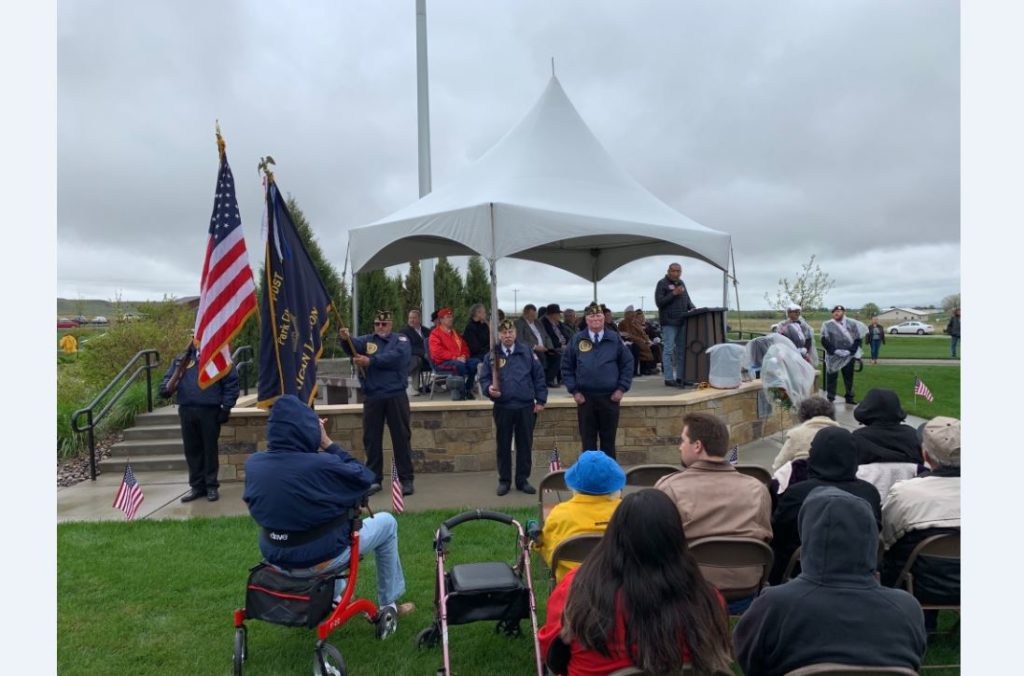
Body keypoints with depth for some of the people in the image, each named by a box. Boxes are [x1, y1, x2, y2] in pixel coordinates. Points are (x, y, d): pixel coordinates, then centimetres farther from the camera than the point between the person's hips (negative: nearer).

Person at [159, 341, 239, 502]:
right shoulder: (181, 360, 16)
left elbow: (231, 383, -1)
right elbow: (168, 379, 15)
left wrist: (226, 408, -7)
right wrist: (166, 388, -9)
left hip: (210, 410, -4)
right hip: (186, 410, 4)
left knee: (210, 448, 2)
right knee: (192, 449, 8)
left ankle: (212, 486, 11)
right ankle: (197, 485, 18)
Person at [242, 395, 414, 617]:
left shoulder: (252, 464, -11)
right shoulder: (322, 465, -29)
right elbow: (365, 477, -12)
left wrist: (315, 442, 4)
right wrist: (328, 444, -10)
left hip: (275, 559, 6)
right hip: (320, 559, -6)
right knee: (387, 522, 16)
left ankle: (334, 596, 44)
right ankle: (389, 603, 25)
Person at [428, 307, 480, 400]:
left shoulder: (455, 333, 21)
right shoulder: (435, 333, -2)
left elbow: (464, 347, 24)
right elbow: (438, 352, -14)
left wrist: (464, 356, -1)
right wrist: (455, 358, -20)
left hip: (460, 359, 7)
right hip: (442, 362, -7)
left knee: (476, 362, -17)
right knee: (459, 365, -37)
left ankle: (468, 389, -6)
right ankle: (461, 393, -24)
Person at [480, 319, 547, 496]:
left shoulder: (527, 353, 3)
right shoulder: (491, 356, 2)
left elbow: (539, 377, 4)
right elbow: (484, 379, 5)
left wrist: (541, 400, 1)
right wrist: (488, 388, -17)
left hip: (526, 407, 0)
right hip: (503, 408, 0)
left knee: (525, 445, 7)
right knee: (503, 445, 8)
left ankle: (522, 480, 20)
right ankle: (504, 480, 20)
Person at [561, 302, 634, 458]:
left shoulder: (615, 339, 2)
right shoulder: (577, 340, 1)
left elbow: (628, 363, 5)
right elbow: (566, 366, 5)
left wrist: (622, 388, -2)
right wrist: (574, 391, -2)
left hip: (610, 398, 0)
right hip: (585, 398, 0)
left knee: (608, 440, 8)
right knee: (588, 441, 6)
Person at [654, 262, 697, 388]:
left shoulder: (681, 283, 19)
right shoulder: (662, 283, -1)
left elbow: (687, 299, 23)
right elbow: (659, 302, -10)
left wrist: (692, 308, 2)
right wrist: (673, 294, -17)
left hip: (682, 321, 7)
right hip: (669, 322, -7)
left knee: (681, 350, 8)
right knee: (669, 350, -6)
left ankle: (680, 377, 15)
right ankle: (668, 379, -4)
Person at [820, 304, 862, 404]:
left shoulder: (851, 324, 6)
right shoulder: (827, 325, 0)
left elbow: (857, 339, 3)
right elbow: (824, 340, -6)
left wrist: (850, 351, -11)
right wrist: (835, 351, -15)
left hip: (848, 356, 2)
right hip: (833, 356, -2)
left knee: (849, 377, 11)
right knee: (831, 378, 0)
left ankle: (849, 397, 23)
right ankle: (830, 398, 7)